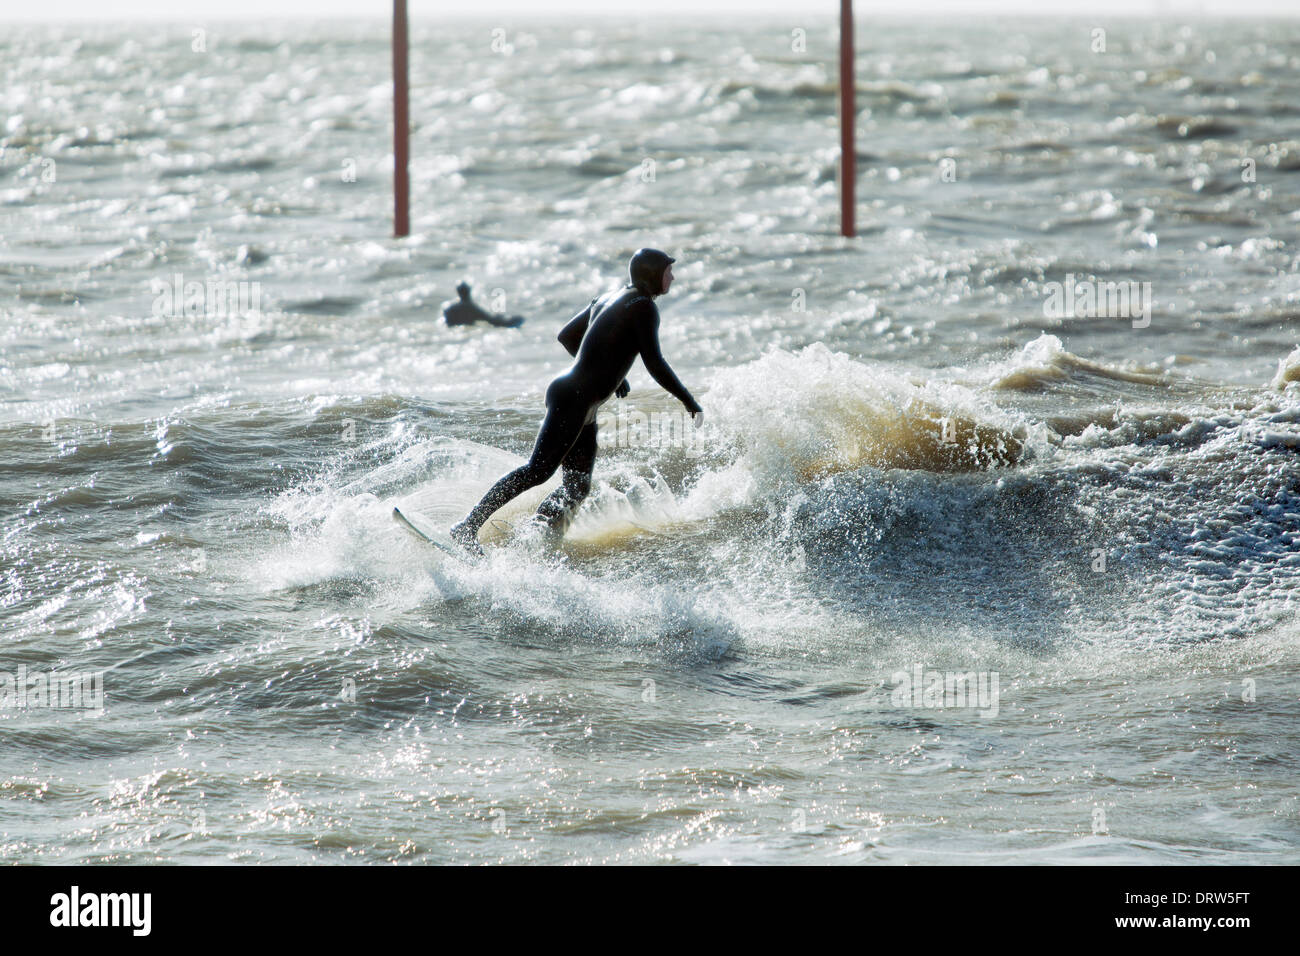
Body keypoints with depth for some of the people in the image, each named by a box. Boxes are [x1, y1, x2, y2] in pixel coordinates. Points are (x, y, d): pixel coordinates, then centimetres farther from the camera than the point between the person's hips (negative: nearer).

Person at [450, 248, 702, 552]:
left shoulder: (607, 299, 19)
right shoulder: (643, 306, -8)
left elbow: (566, 336, 26)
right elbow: (654, 363, -14)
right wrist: (688, 401, -6)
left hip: (582, 408, 10)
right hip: (574, 398, -10)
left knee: (578, 486, 7)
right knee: (539, 470, -18)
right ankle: (469, 526, -23)